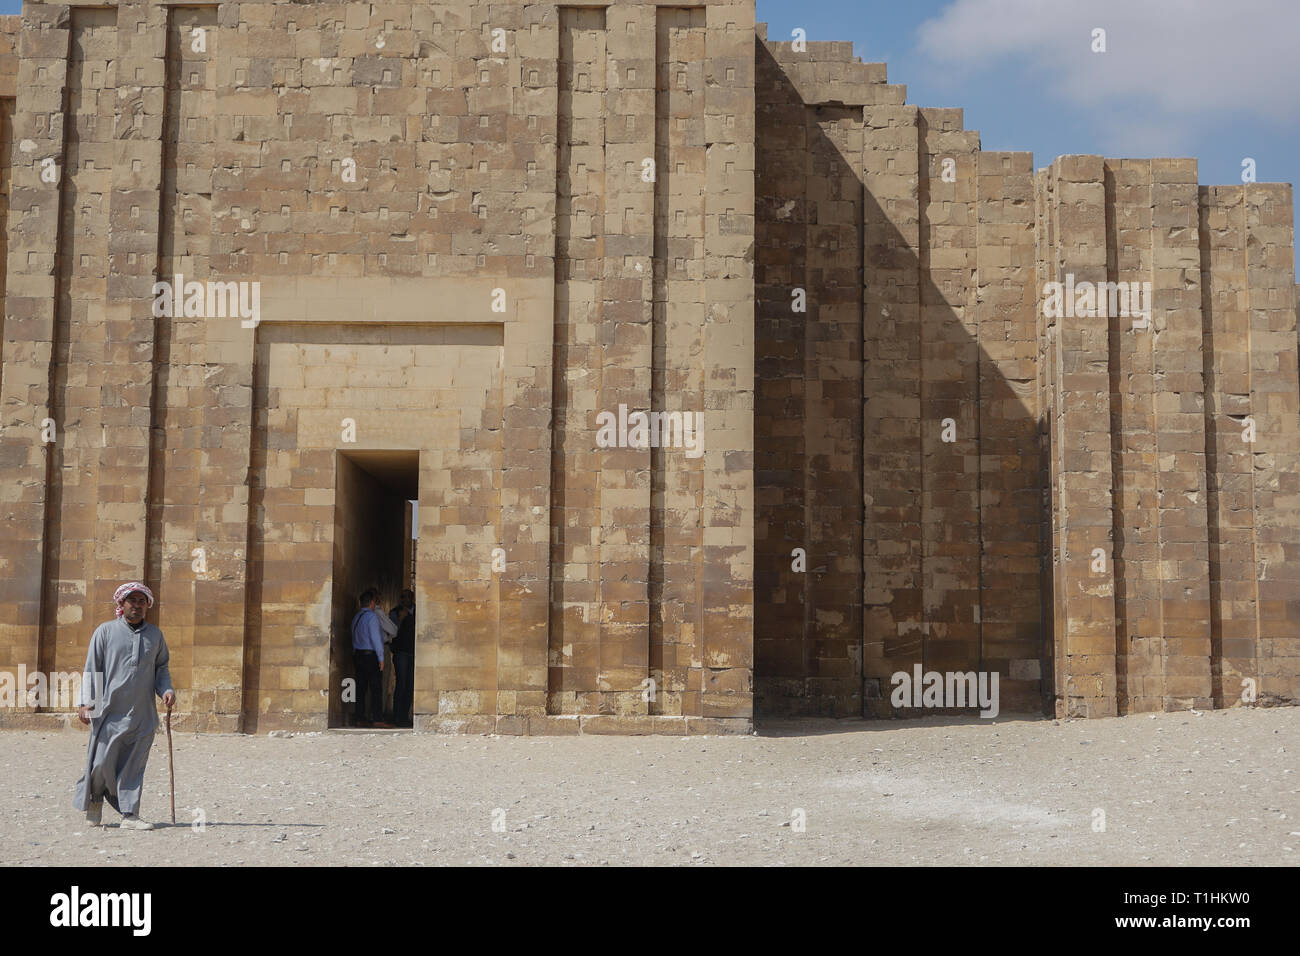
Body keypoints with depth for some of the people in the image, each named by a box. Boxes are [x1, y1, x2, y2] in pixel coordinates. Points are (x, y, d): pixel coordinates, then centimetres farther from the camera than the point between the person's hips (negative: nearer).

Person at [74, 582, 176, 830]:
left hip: (142, 714, 2)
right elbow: (91, 668, 3)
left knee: (134, 766, 0)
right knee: (102, 762, -3)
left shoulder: (155, 635, 13)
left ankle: (130, 815, 5)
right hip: (109, 711, -2)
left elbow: (161, 668, 20)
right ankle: (94, 799, 24)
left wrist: (166, 689, 1)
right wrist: (86, 702, -5)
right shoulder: (105, 631, 4)